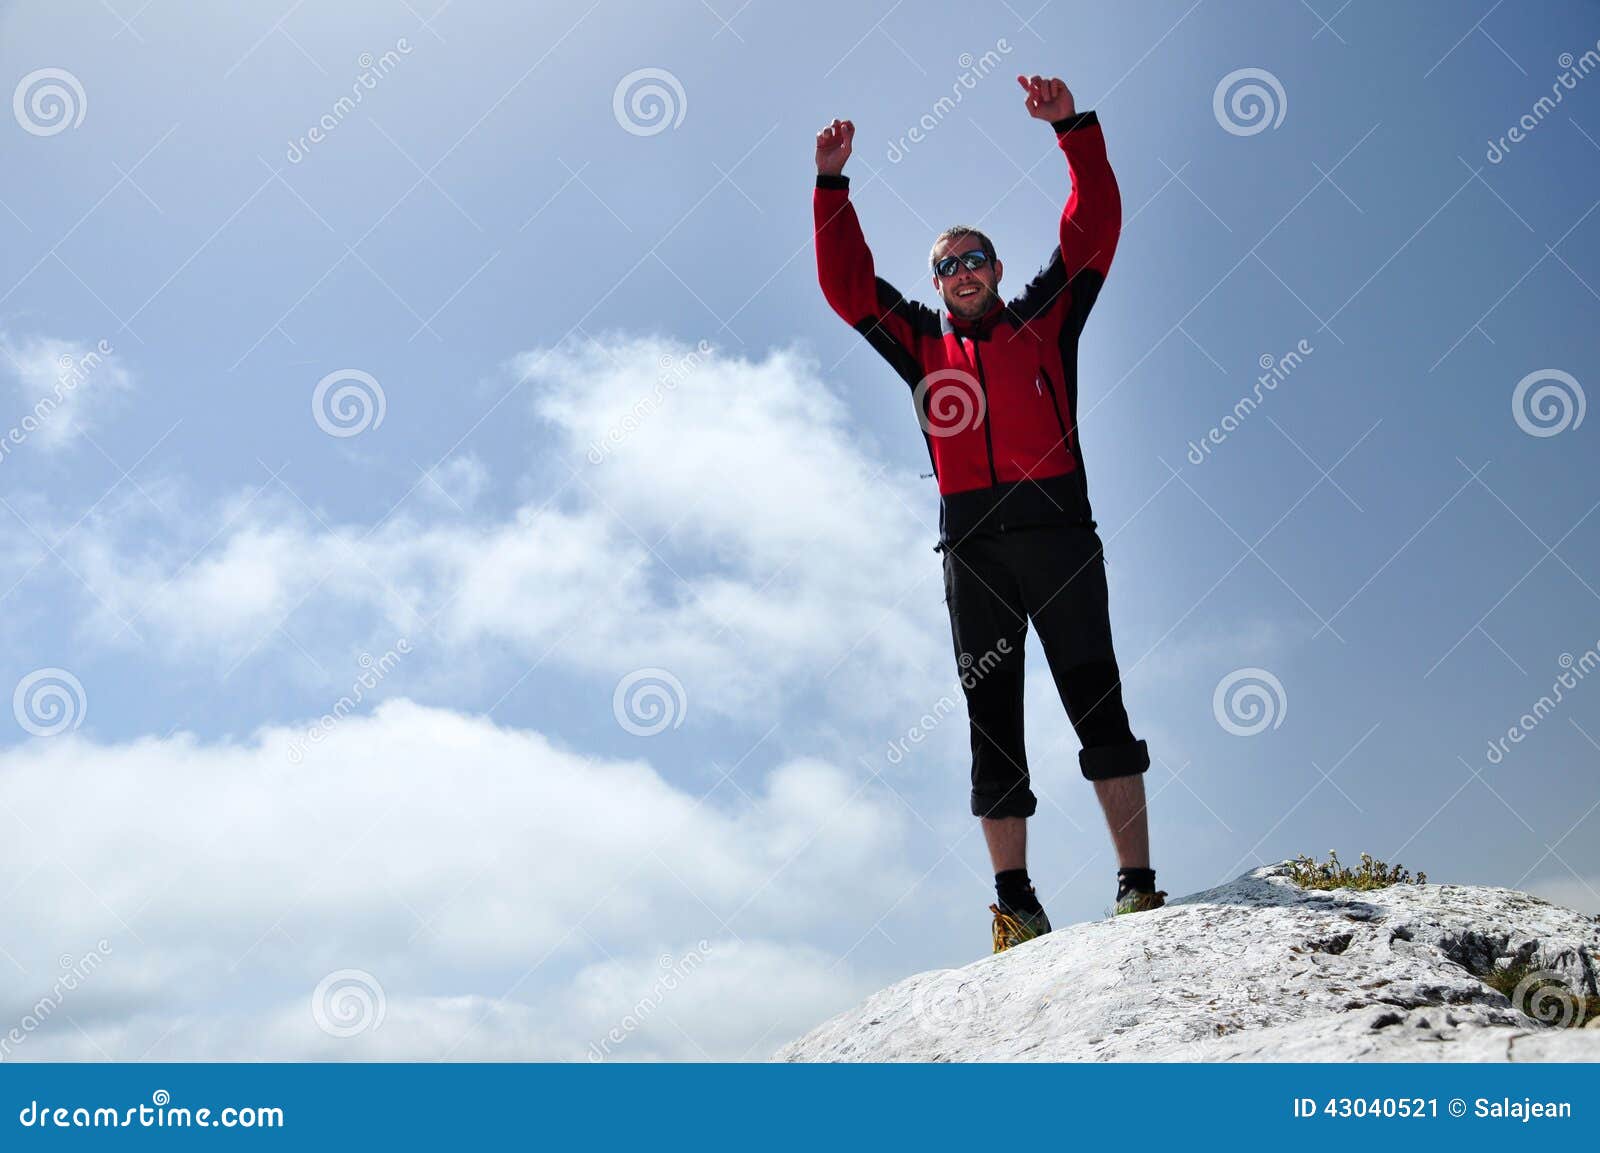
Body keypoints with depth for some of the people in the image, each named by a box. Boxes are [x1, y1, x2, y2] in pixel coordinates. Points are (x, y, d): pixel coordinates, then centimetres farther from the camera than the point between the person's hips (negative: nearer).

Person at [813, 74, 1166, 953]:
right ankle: (1016, 902, 1)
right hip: (971, 545, 3)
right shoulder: (921, 344, 22)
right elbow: (846, 284, 18)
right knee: (991, 721, 0)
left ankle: (1138, 887, -7)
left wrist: (1073, 128, 3)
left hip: (1055, 531, -2)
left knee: (1096, 702, -8)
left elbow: (1094, 227, 10)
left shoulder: (1046, 319, 17)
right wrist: (831, 185, 13)